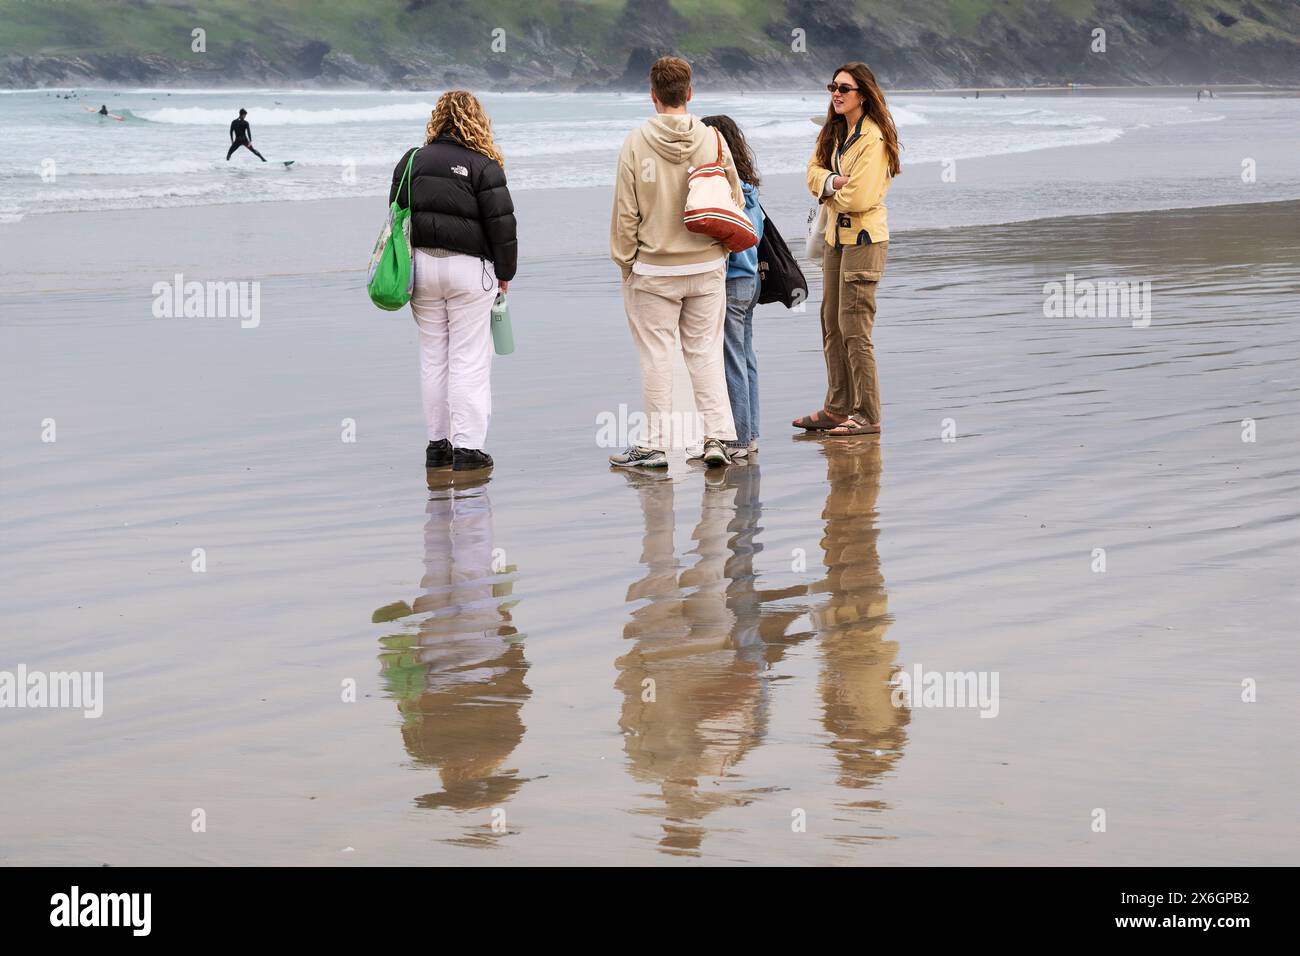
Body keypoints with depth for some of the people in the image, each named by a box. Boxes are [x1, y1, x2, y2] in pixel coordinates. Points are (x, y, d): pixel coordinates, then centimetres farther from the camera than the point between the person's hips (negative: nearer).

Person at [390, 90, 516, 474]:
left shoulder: (412, 161, 6)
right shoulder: (484, 166, -8)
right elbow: (502, 224, -8)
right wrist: (505, 272, 4)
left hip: (422, 265, 4)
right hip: (468, 269, -4)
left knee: (433, 357, 12)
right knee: (469, 358, 0)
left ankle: (437, 443, 14)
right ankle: (467, 446, -3)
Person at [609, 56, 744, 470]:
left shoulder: (637, 142, -9)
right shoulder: (711, 140, -3)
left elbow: (625, 211, -7)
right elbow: (735, 202, 3)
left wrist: (625, 262, 3)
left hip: (653, 269, -2)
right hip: (707, 267, 2)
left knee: (656, 355, 4)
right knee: (706, 351, 9)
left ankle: (657, 442, 8)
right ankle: (717, 435, 3)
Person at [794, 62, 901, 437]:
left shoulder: (873, 138, -17)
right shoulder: (836, 132, 12)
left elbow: (859, 197, -23)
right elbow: (814, 170, 8)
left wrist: (830, 193, -4)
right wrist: (833, 182, -13)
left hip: (863, 238, -9)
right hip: (836, 236, 10)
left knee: (853, 328, -8)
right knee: (832, 324, 13)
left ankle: (867, 416, -3)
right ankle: (838, 408, 22)